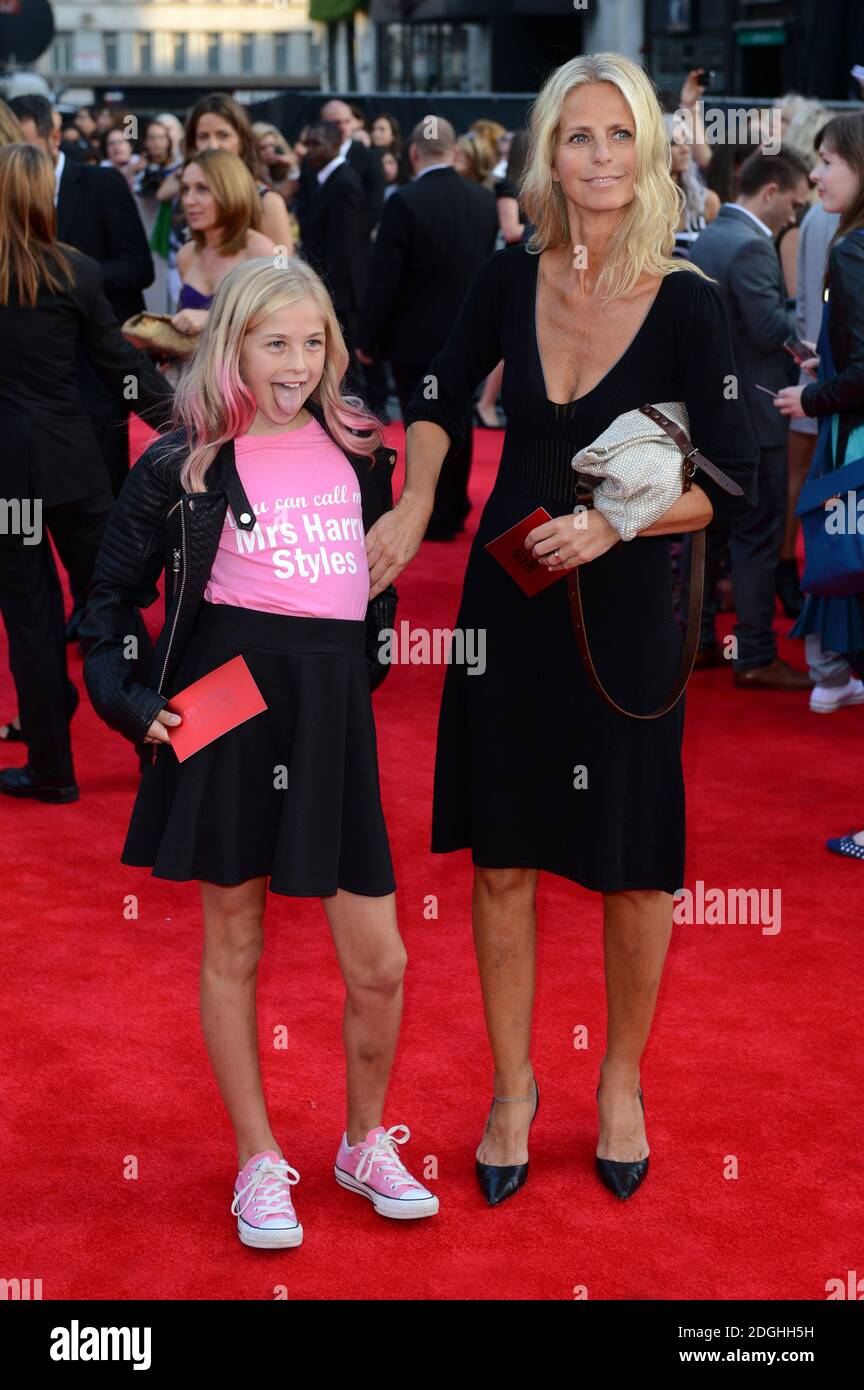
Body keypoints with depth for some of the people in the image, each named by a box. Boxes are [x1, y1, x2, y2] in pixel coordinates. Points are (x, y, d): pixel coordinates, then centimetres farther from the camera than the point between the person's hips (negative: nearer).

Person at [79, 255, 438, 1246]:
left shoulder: (357, 447, 11)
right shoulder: (185, 463, 0)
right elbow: (112, 592, 5)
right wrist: (127, 699, -3)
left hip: (333, 706, 3)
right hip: (226, 702, -2)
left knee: (379, 962, 3)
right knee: (233, 943, 8)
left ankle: (366, 1145, 27)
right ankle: (259, 1163, 24)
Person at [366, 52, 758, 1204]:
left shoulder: (688, 305, -12)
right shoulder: (512, 280, -2)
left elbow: (733, 485, -10)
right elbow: (442, 396, 16)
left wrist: (614, 523, -22)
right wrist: (413, 510, 2)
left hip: (623, 609, -2)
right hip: (508, 599, 3)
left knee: (633, 870, 8)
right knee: (500, 860, 9)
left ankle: (622, 1081, 32)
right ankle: (512, 1087, 27)